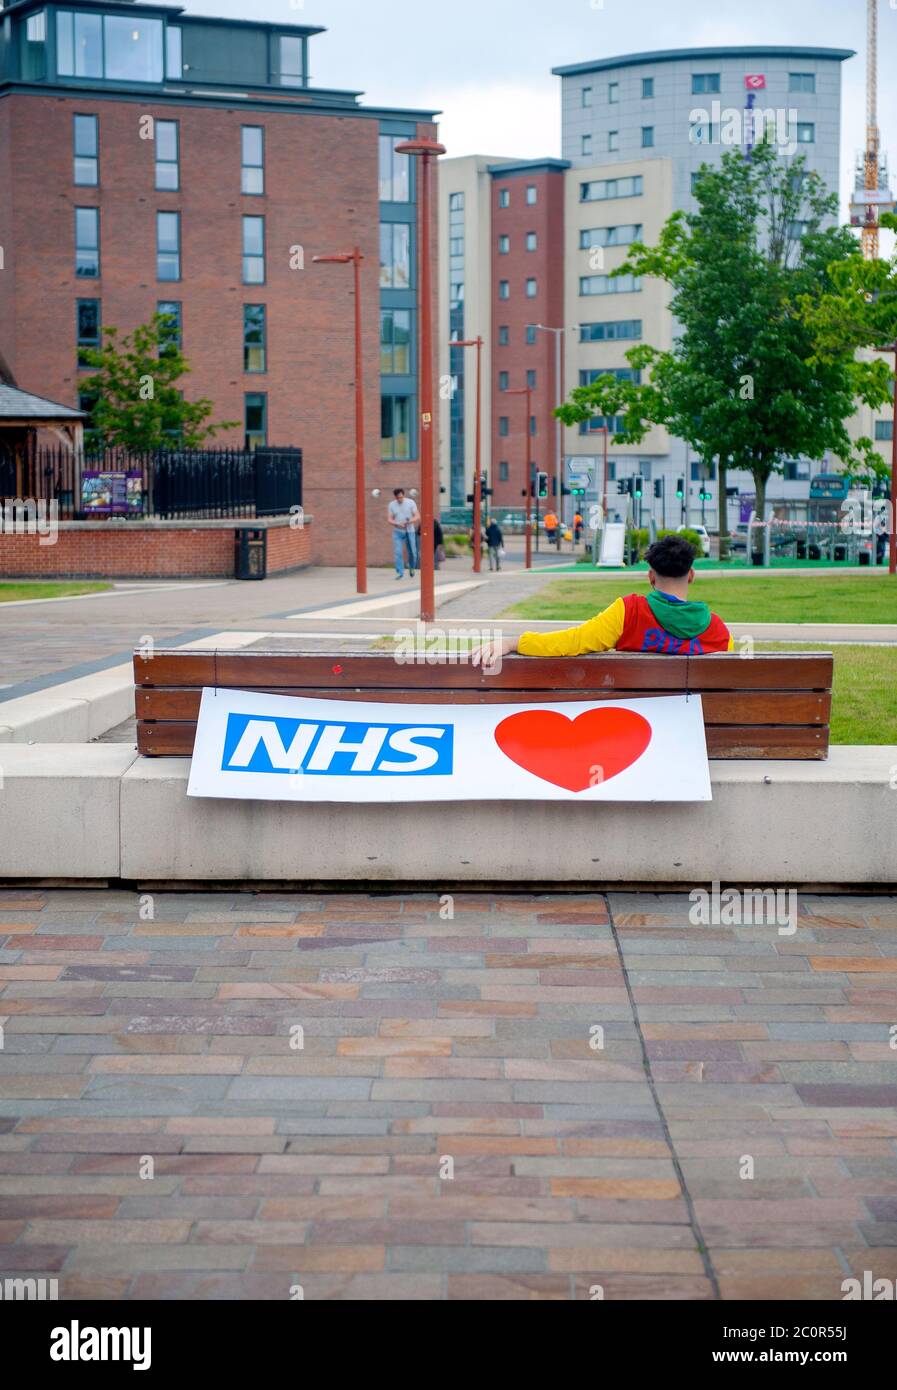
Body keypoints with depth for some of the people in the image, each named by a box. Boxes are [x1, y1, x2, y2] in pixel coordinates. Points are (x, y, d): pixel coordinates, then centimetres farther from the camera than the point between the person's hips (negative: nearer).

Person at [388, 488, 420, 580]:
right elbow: (390, 520, 1)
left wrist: (408, 522, -26)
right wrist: (397, 524, -21)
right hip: (397, 532, 1)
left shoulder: (411, 502, -5)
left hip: (410, 531, -1)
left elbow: (417, 517, -7)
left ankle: (411, 567, 33)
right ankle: (400, 573, -6)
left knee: (412, 553, 5)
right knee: (398, 553, -10)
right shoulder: (392, 505, 0)